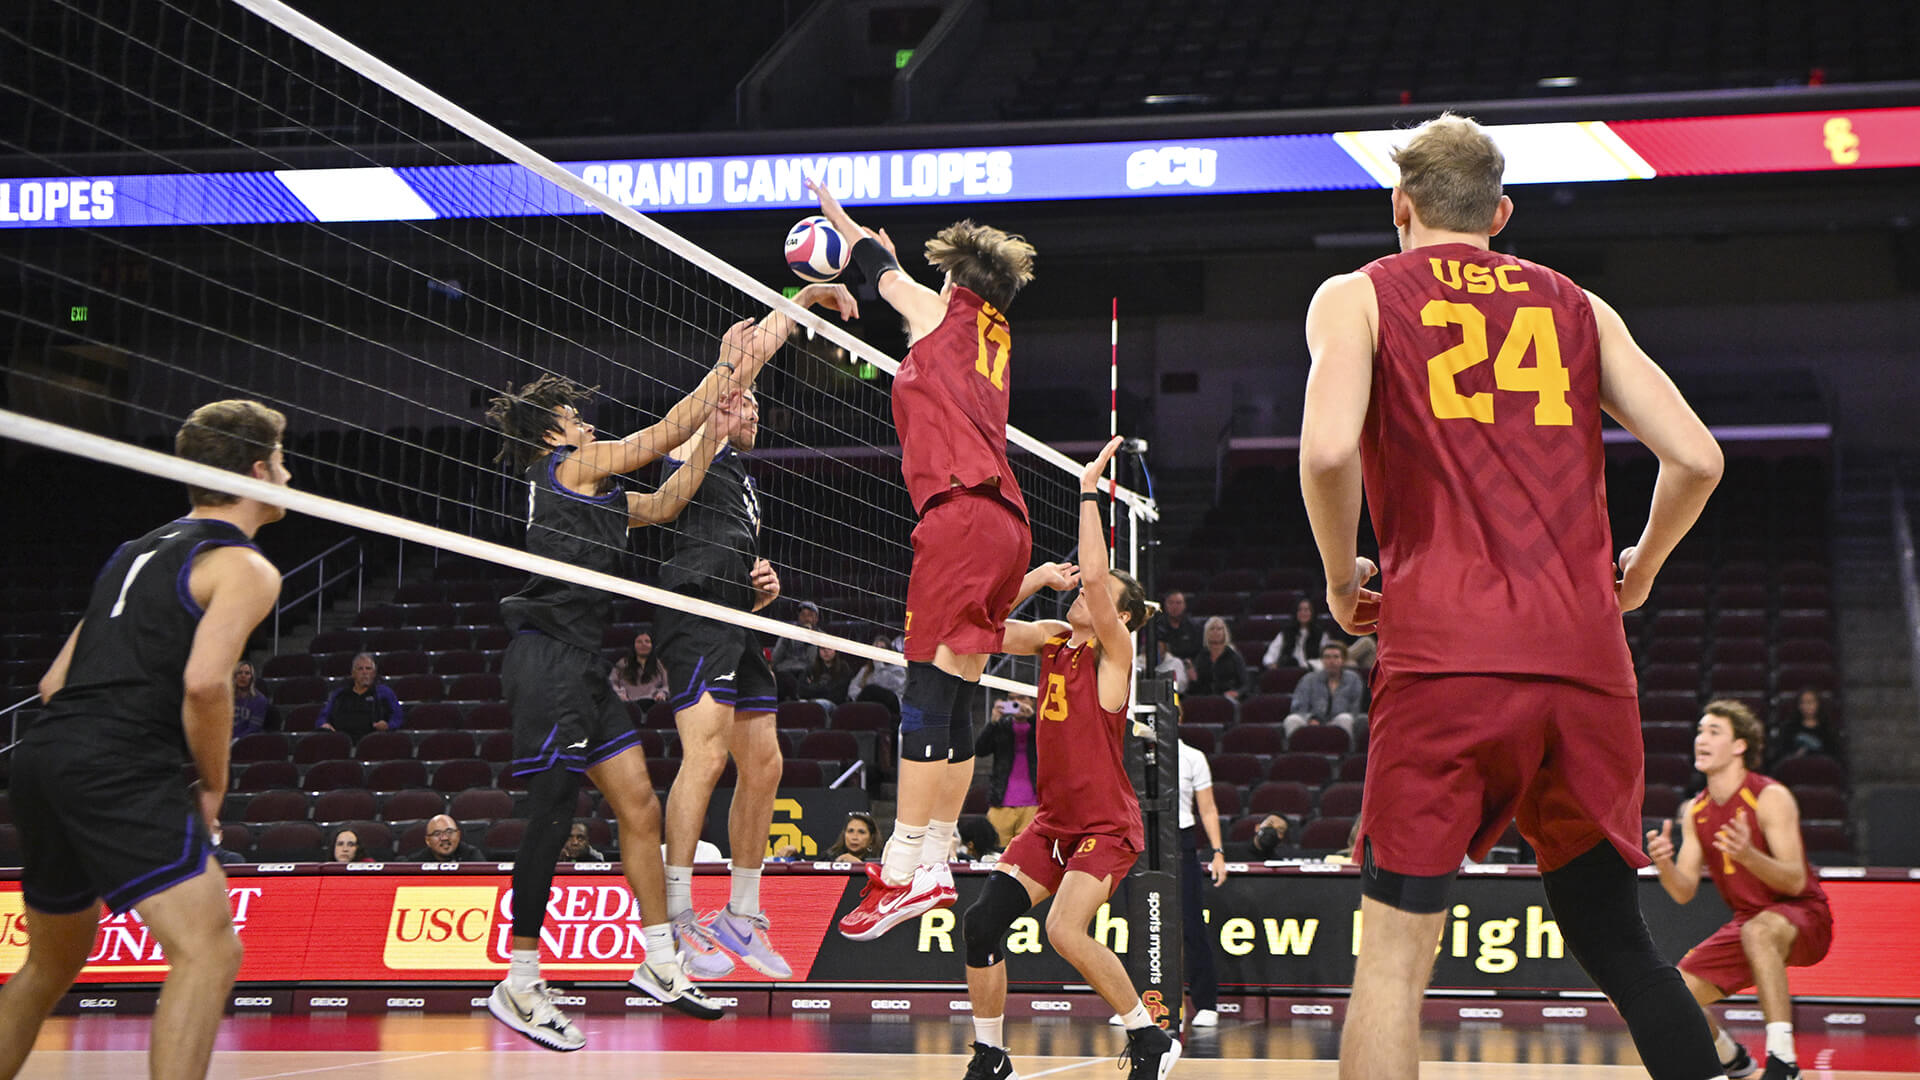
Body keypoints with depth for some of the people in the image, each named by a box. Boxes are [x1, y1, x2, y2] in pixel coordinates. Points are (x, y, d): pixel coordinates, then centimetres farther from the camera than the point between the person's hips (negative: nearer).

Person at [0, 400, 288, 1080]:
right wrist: (213, 787, -4)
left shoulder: (139, 550, 24)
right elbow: (204, 682, -17)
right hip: (121, 770, -9)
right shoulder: (245, 568, -1)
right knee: (208, 950, -14)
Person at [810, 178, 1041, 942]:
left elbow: (880, 266, 26)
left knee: (927, 692, -12)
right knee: (955, 703, 8)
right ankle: (936, 865, 10)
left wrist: (833, 210, 42)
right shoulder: (997, 337, 25)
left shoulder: (943, 310, 8)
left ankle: (904, 870, -15)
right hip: (1006, 526, 8)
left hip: (959, 512, -8)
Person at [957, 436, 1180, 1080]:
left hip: (1107, 826, -7)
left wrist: (1089, 493, -19)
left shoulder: (1114, 652, -10)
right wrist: (1041, 575, 1)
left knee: (1065, 931, -25)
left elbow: (1094, 576, -24)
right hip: (1053, 821, 7)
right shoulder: (1053, 642, 9)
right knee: (981, 923, -5)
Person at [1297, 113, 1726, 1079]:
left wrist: (1342, 577, 7)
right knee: (1612, 936, 17)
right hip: (1585, 656, 4)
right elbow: (1695, 459, 10)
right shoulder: (1576, 305, 19)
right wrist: (1637, 573, 27)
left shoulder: (1357, 297, 10)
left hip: (1445, 652, -3)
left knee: (1394, 947, -1)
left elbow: (1329, 449, -10)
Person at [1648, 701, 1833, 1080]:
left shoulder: (1770, 797, -17)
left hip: (1803, 917, -7)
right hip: (1746, 922, 7)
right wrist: (1664, 866, -23)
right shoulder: (1695, 812, 2)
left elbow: (1796, 881, -24)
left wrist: (1747, 855, -42)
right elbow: (1685, 892, -1)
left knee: (1757, 931, -42)